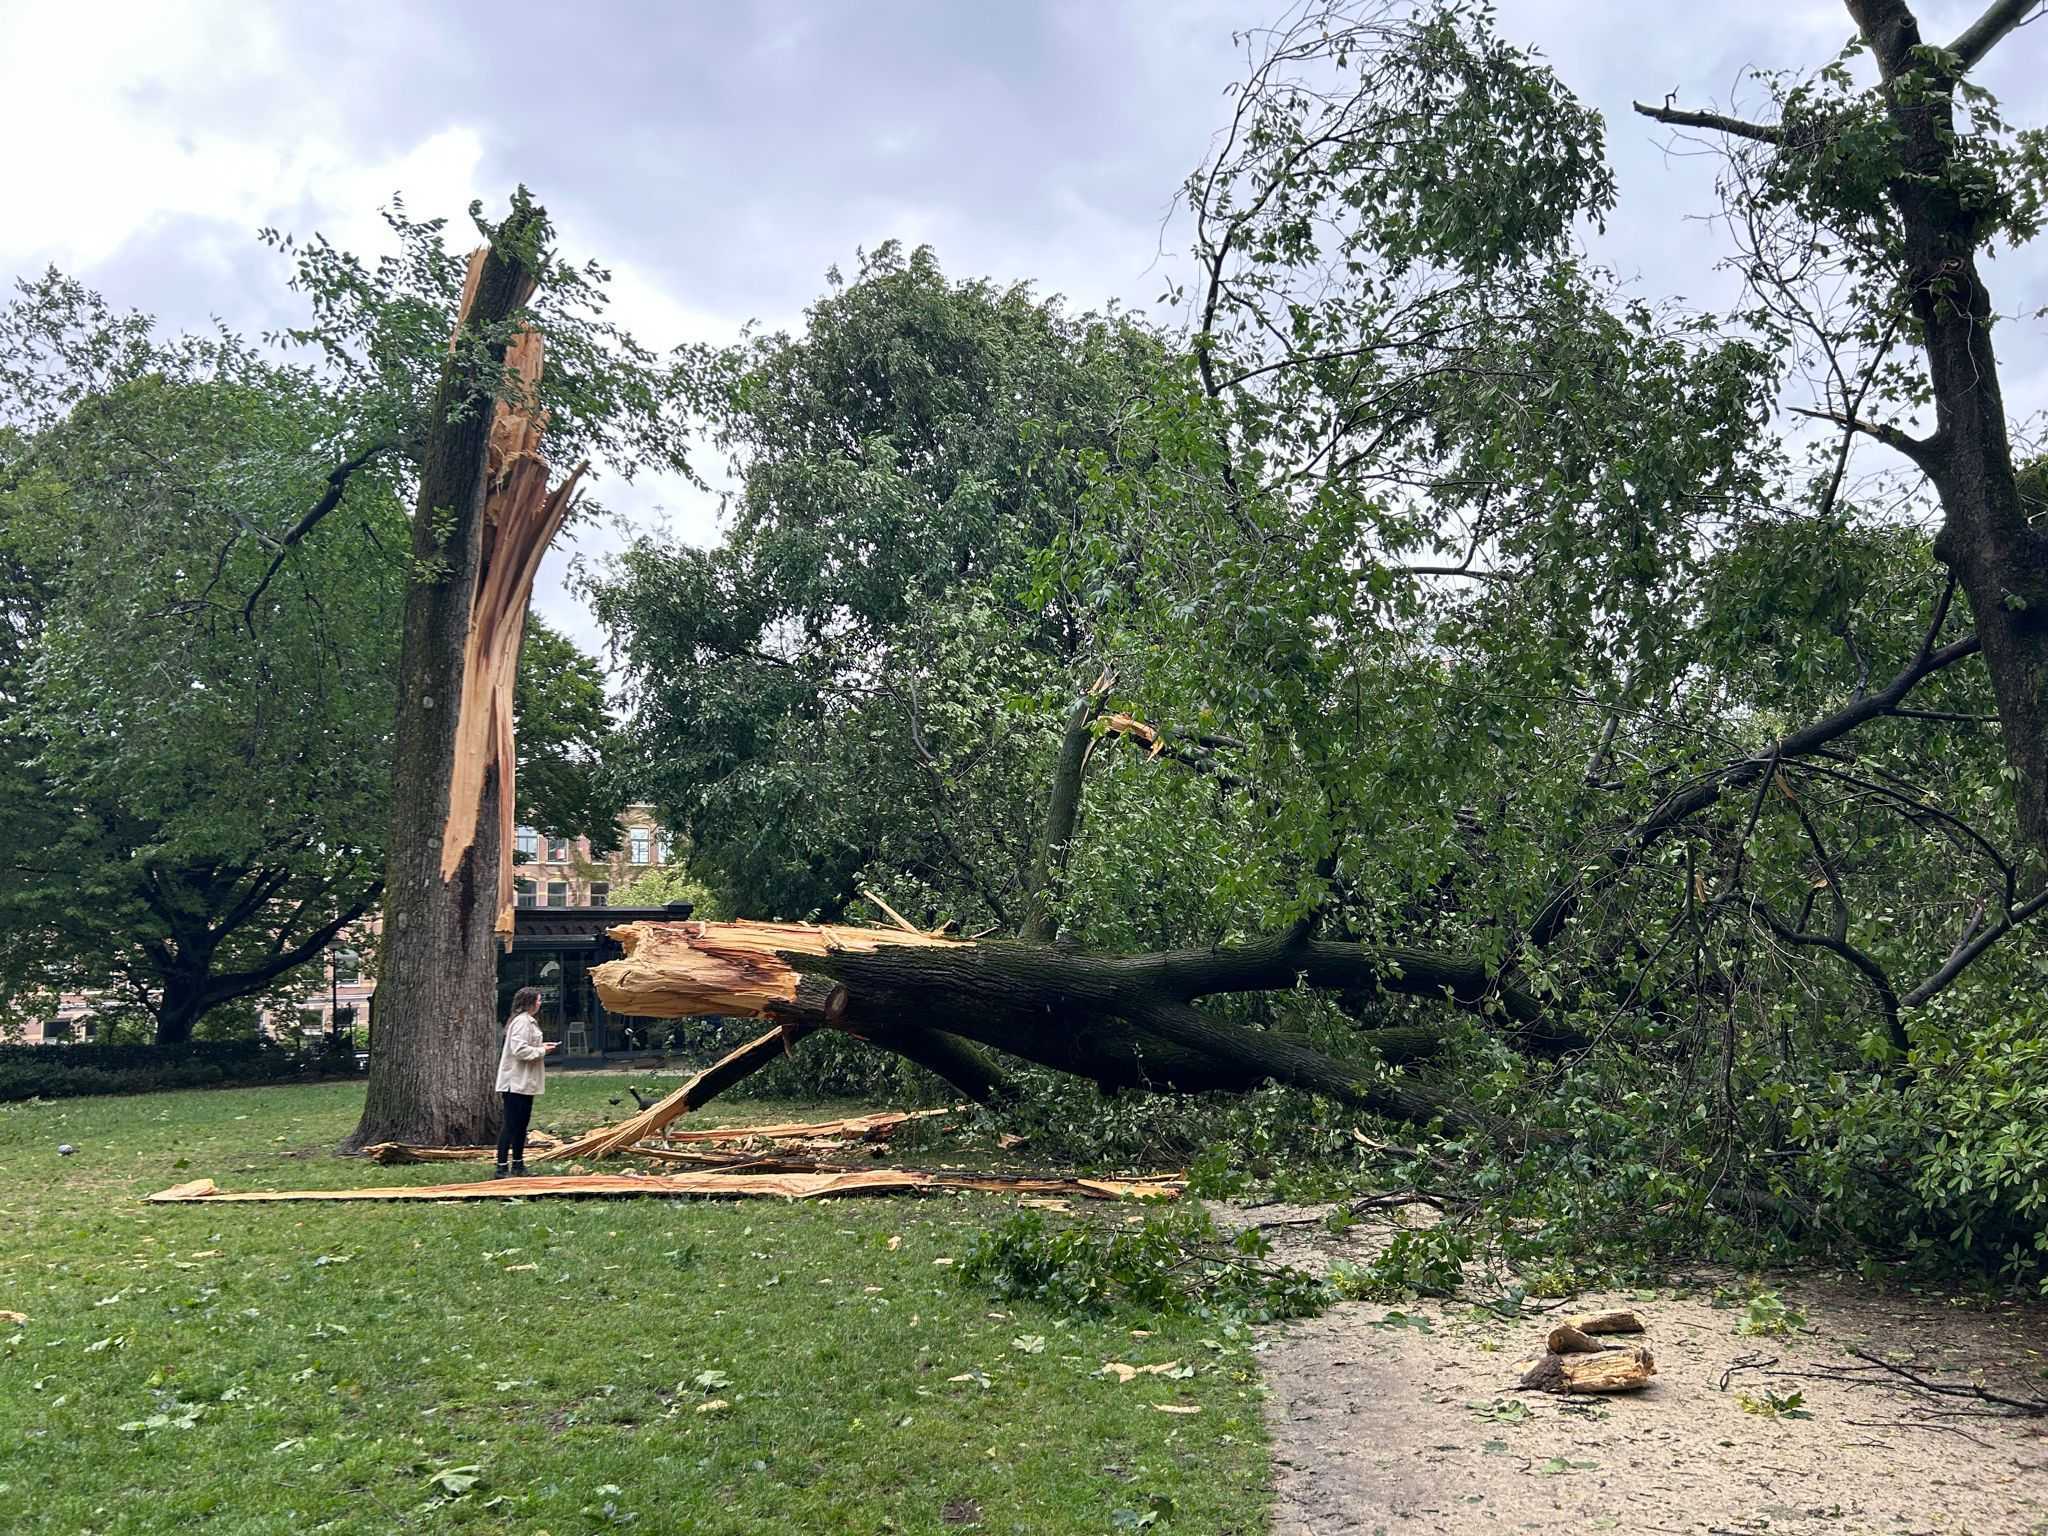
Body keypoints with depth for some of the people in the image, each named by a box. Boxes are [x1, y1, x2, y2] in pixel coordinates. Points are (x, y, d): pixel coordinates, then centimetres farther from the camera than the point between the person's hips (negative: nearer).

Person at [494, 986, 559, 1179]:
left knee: (522, 1124, 15)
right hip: (516, 1082, -11)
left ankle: (518, 1165, 22)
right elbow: (519, 1050, -24)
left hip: (525, 1083, 11)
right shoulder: (522, 1022, -16)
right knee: (511, 1125, -8)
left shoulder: (528, 1021, 17)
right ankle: (501, 1168, -5)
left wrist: (541, 1047, 9)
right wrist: (542, 1051, -14)